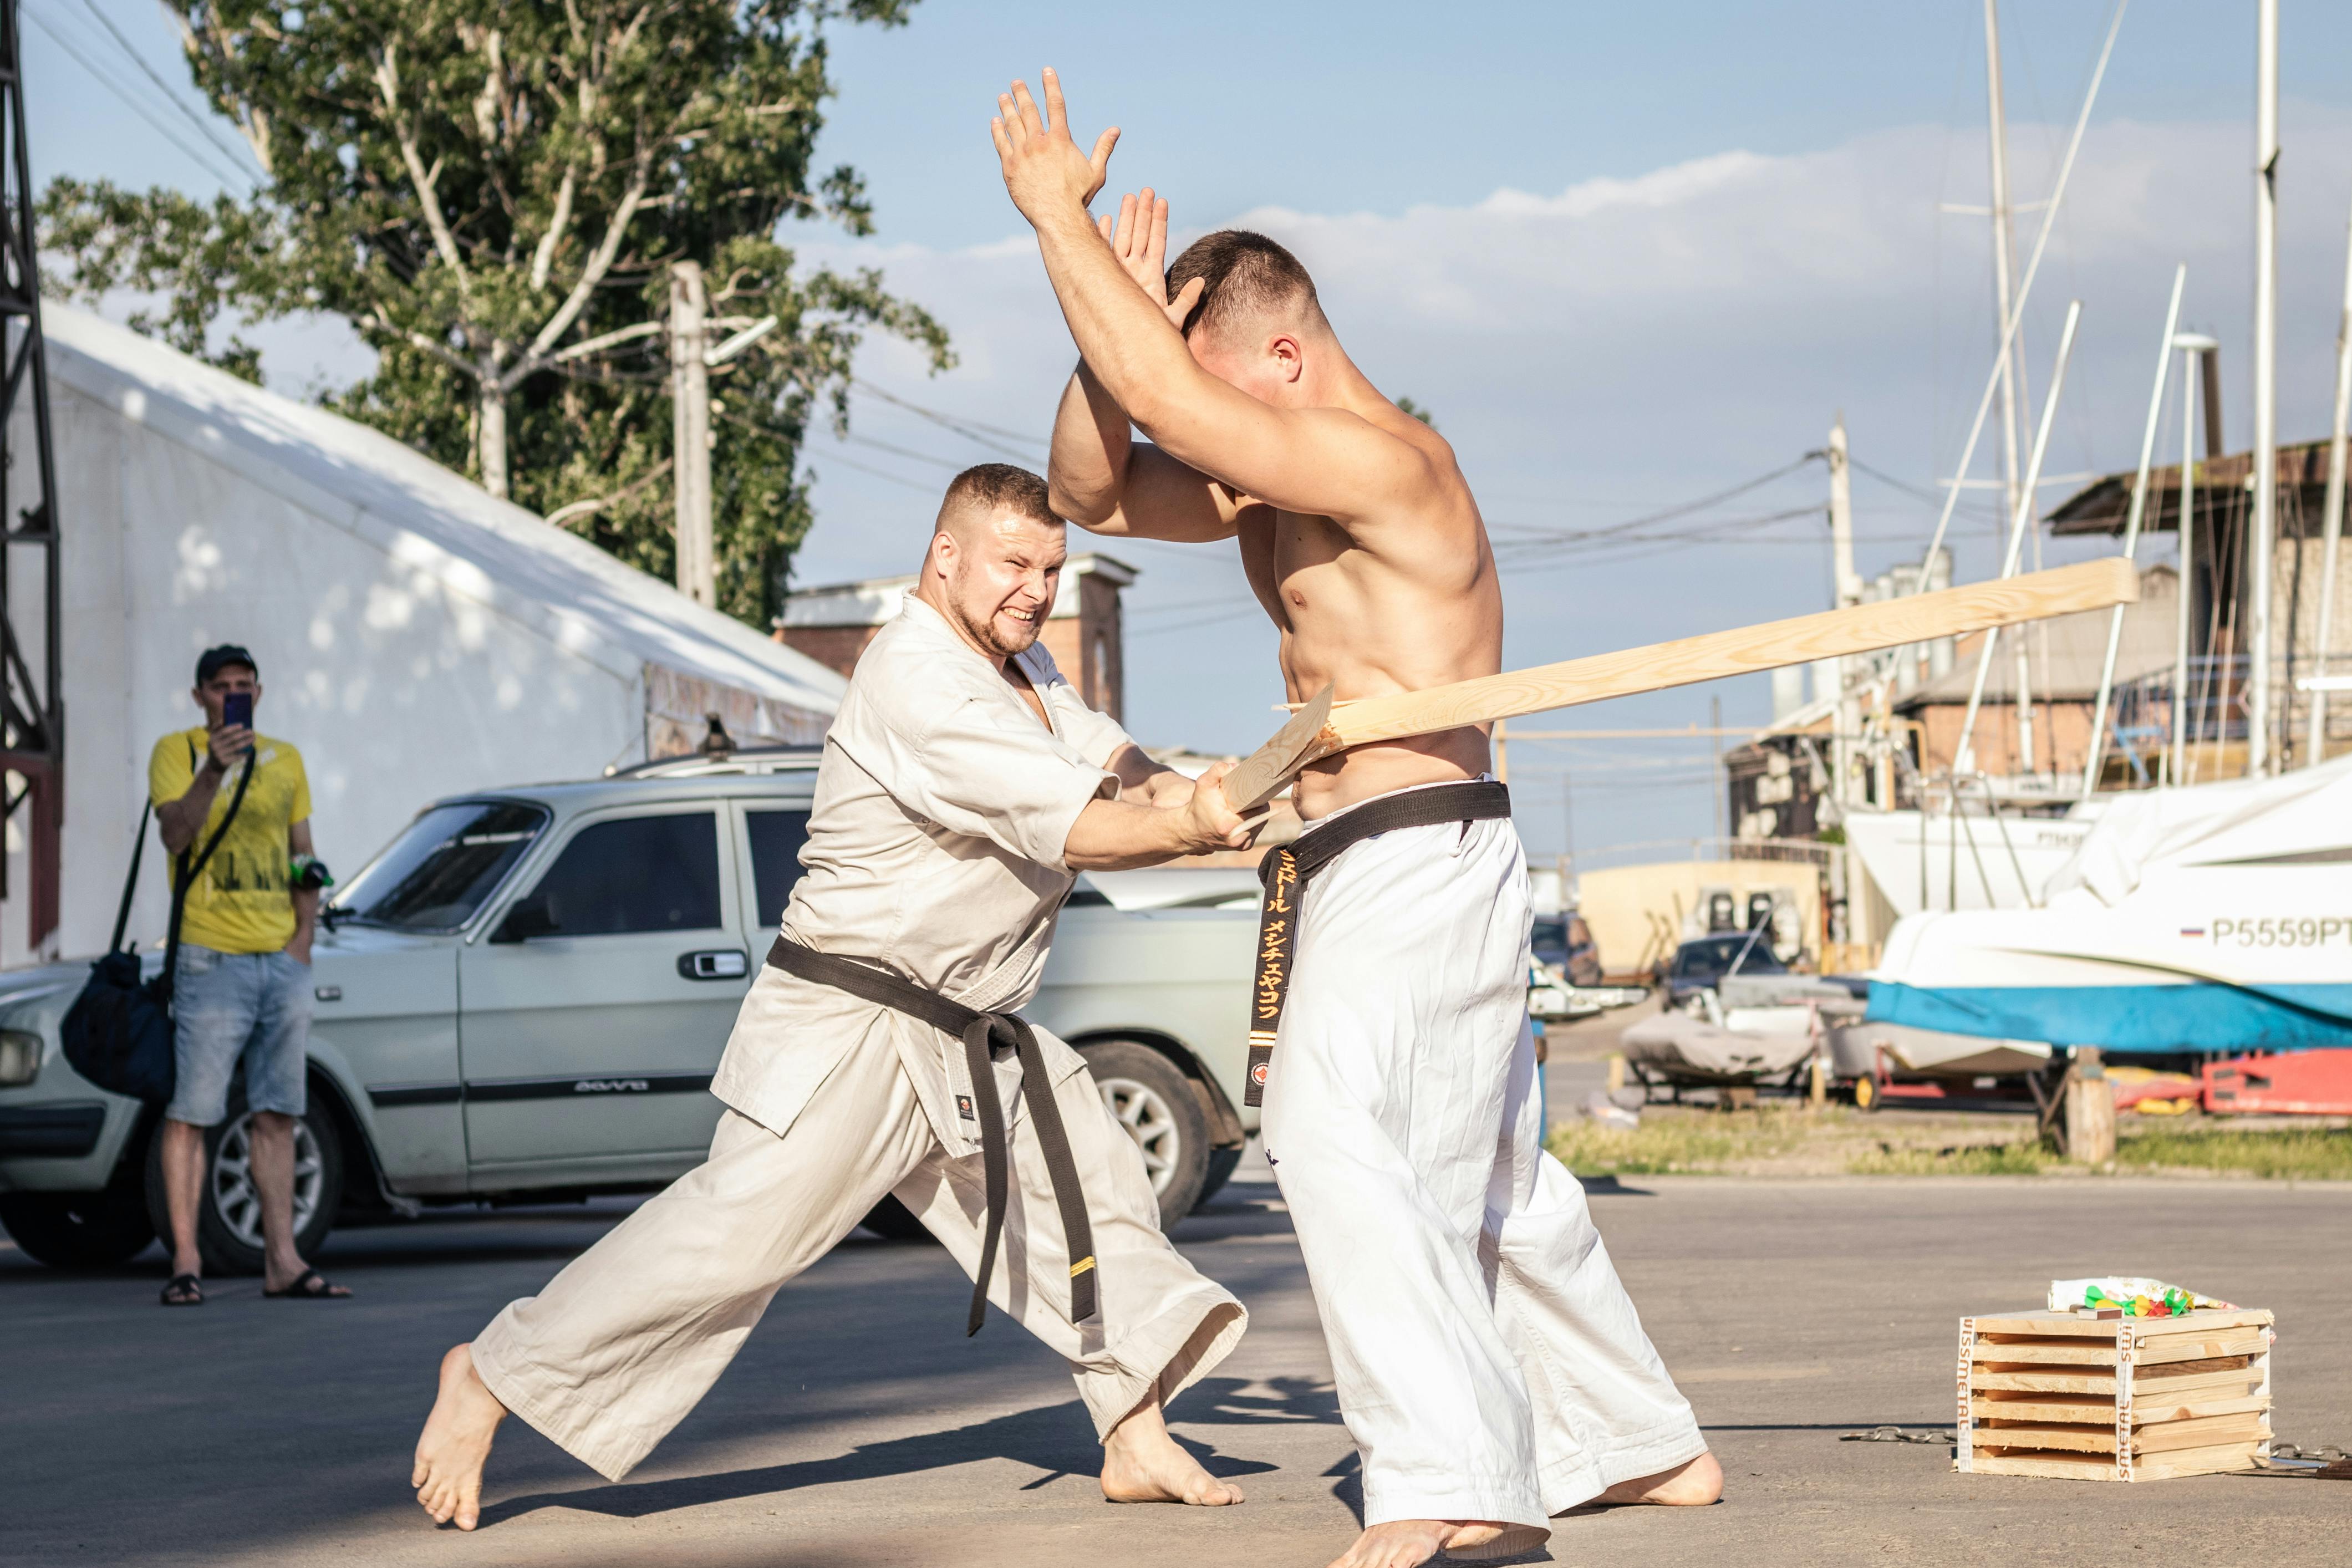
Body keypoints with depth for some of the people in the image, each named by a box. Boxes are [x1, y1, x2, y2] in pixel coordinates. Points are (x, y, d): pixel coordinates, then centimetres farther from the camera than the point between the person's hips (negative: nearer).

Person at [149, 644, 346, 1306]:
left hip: (282, 960, 5)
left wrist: (304, 937, 6)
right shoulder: (176, 752, 1)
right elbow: (176, 834, -14)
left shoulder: (284, 759, 16)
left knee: (277, 1114, 6)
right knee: (190, 1113, -7)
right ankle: (185, 1262, -7)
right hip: (212, 958, -5)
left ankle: (281, 1262, 8)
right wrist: (213, 771, -26)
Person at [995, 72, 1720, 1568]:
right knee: (1489, 1183, 19)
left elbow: (1164, 393, -28)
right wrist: (1110, 304, -4)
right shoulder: (1272, 482, 12)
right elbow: (1093, 489, 10)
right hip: (1383, 873, 11)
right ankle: (1649, 1447, 32)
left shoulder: (1386, 463, -19)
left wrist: (1059, 212, -20)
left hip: (1414, 863, -11)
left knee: (1339, 1132, -25)